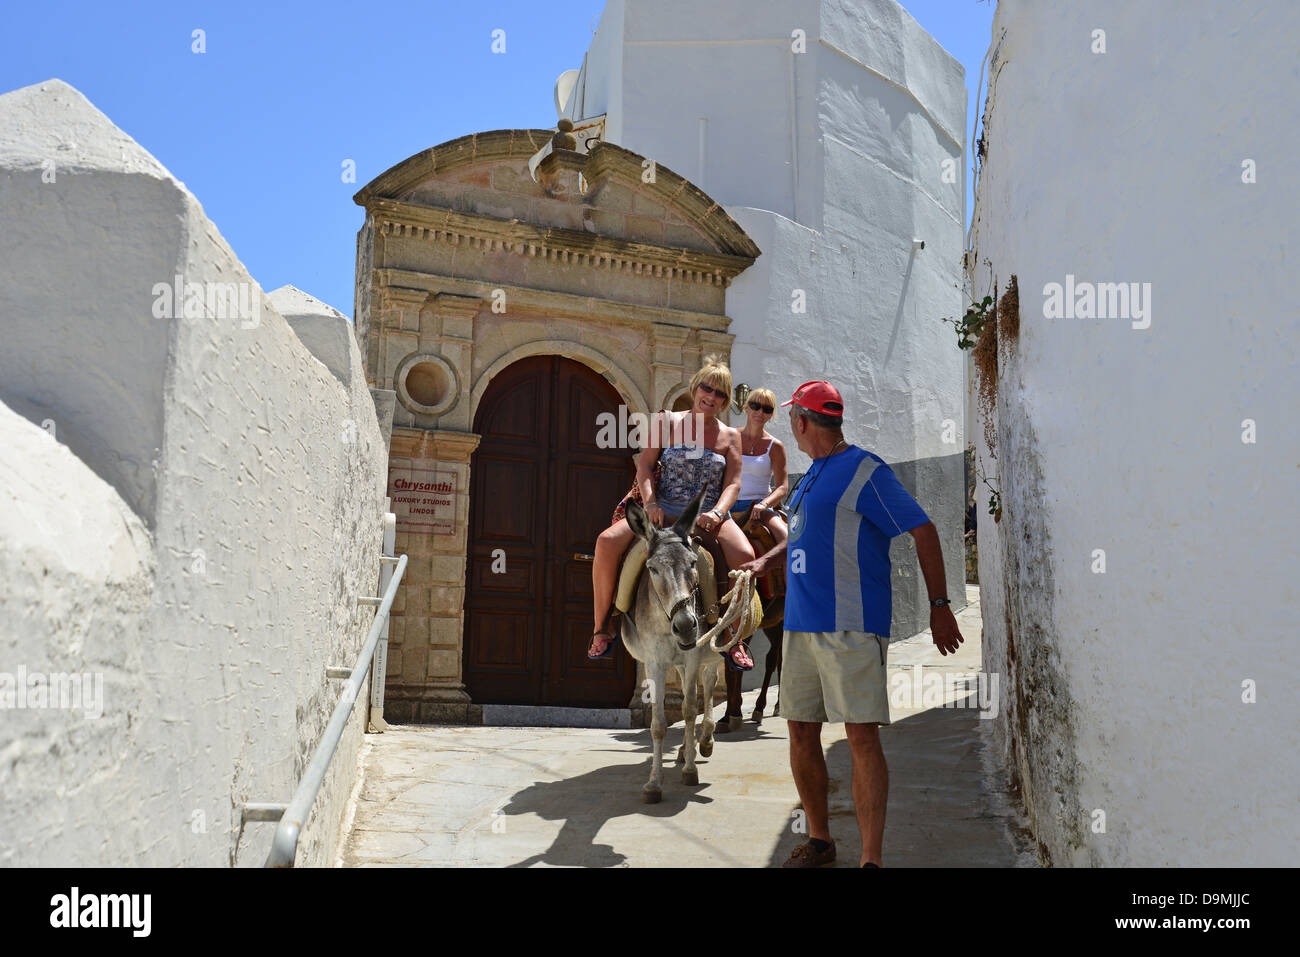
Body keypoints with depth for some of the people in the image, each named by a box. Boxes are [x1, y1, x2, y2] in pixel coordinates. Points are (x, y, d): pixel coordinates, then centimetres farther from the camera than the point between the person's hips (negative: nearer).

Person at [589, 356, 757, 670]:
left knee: (745, 556, -30)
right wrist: (650, 503, -14)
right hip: (664, 510, 0)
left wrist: (716, 512, -19)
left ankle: (735, 639, -12)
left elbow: (733, 482, 1)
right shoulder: (668, 422, 9)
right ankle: (601, 629, -10)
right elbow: (644, 466, 4)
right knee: (607, 542, -24)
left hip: (709, 515, 0)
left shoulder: (730, 436, 10)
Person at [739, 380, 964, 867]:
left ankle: (871, 858, -5)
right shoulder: (812, 476, 19)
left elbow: (923, 530, -6)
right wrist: (767, 558, 22)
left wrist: (939, 606, -7)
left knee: (861, 736, -10)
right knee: (801, 734, 10)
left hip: (851, 625, -8)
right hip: (801, 624, 8)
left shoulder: (865, 471, -5)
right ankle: (818, 840, 24)